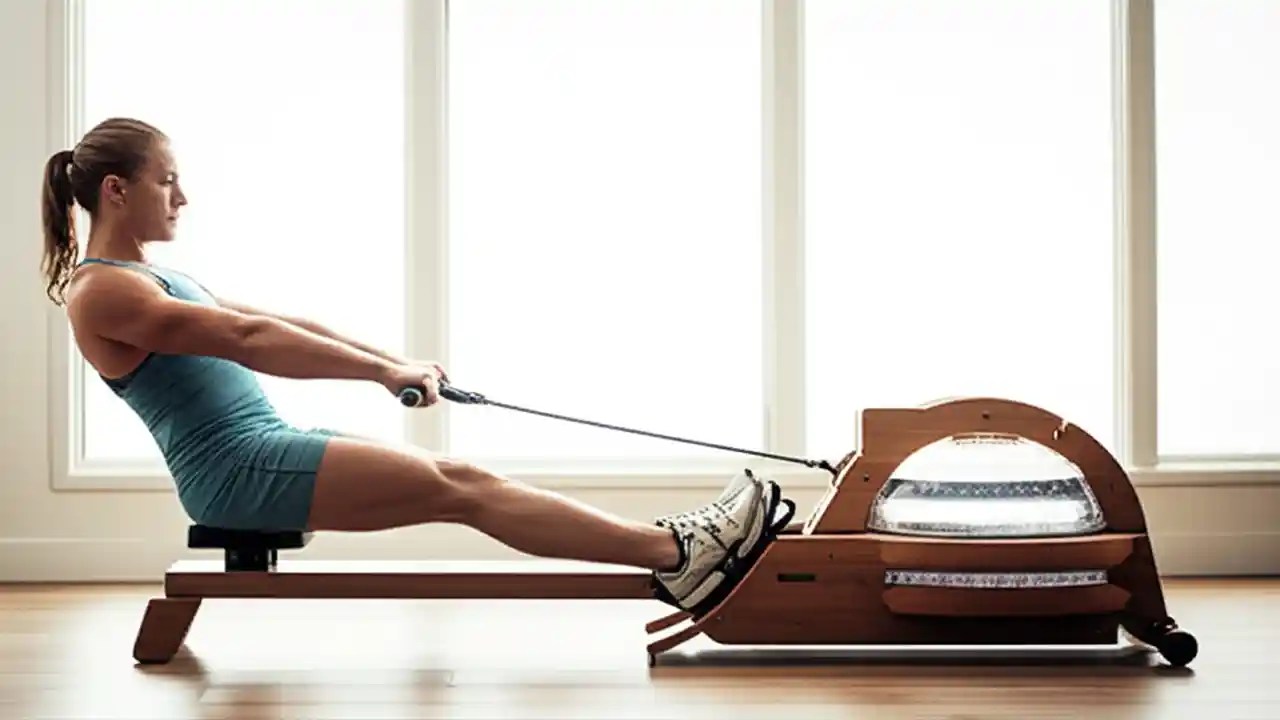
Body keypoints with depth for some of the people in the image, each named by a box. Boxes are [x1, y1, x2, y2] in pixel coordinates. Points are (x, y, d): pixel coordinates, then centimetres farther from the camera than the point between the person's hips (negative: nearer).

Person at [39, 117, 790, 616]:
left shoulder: (147, 276, 21)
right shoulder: (102, 293, -10)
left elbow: (282, 325, 20)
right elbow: (247, 339, -19)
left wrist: (391, 359, 14)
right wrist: (381, 371, -22)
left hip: (266, 451, 9)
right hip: (239, 472, -9)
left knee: (458, 480, -3)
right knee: (460, 488, -16)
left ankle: (669, 550, -8)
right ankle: (676, 555, -19)